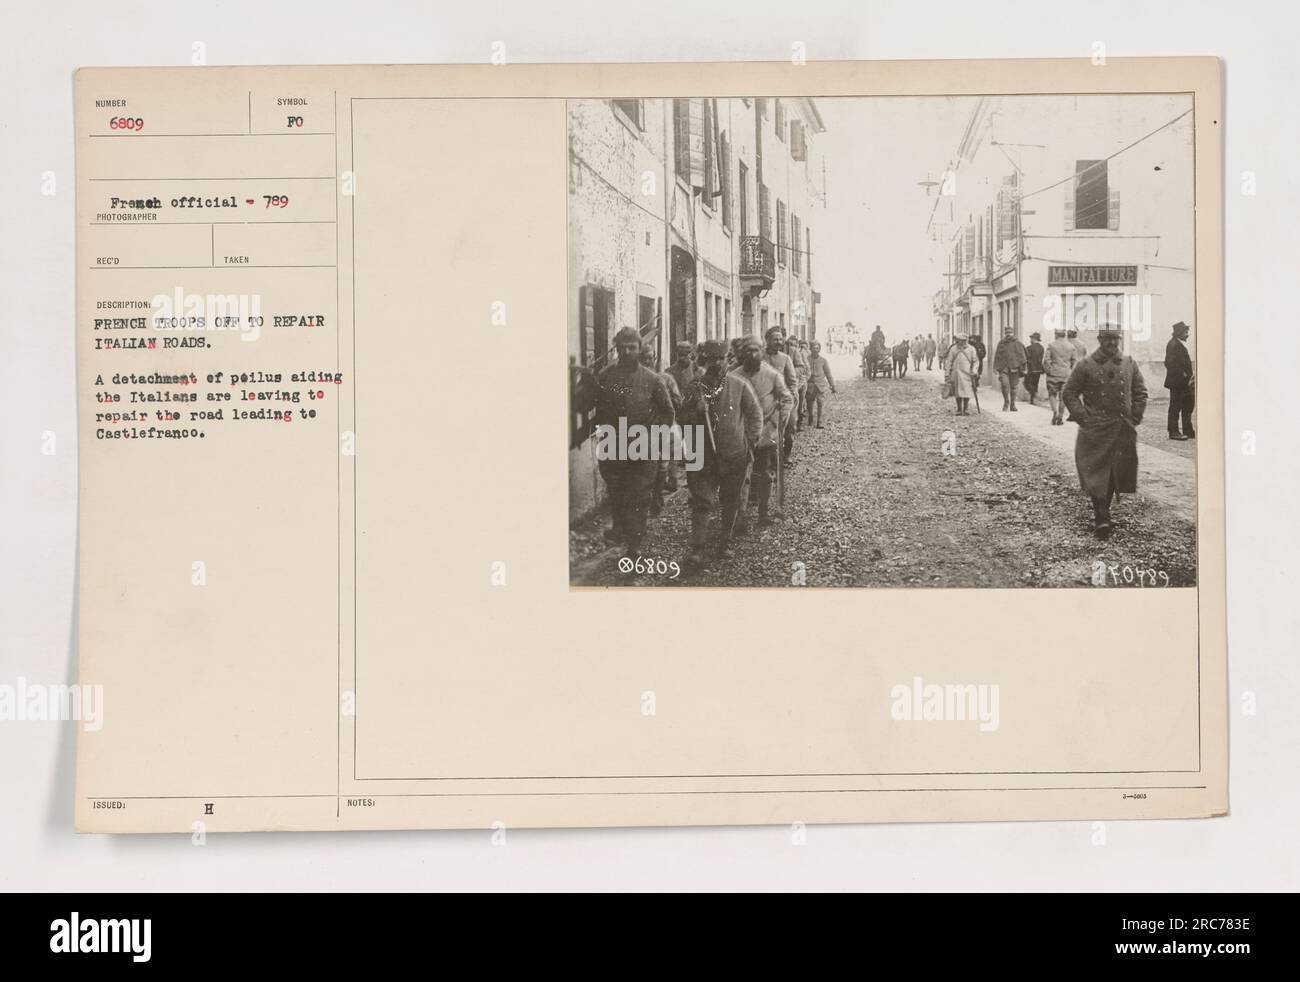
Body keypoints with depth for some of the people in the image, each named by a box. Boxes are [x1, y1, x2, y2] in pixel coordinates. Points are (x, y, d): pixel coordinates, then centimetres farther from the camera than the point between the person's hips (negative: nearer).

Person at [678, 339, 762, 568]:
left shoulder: (739, 386, -2)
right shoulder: (694, 387, 0)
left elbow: (755, 414, 6)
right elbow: (684, 420, 2)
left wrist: (751, 440, -1)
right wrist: (695, 409, -17)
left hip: (735, 456, 1)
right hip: (703, 456, -1)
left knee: (730, 503, 13)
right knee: (702, 502, -7)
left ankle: (725, 543, 28)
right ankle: (697, 550, -9)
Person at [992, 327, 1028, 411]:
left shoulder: (1017, 343, 4)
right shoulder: (1001, 343, 11)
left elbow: (1022, 355, 1)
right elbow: (997, 356, 16)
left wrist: (1022, 366, -8)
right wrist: (995, 367, 11)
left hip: (1014, 368, -1)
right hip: (1003, 368, 1)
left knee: (1014, 387, 4)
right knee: (1004, 384, -15)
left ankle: (1012, 405, 14)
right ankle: (1006, 402, 4)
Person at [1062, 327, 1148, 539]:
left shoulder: (1129, 364, 7)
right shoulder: (1086, 365, -3)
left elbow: (1140, 392, 15)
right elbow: (1069, 393, 1)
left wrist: (1135, 416, 5)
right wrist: (1082, 417, -7)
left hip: (1122, 430, 3)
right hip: (1095, 429, -3)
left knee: (1116, 473, 8)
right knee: (1096, 474, -8)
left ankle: (1103, 512, 24)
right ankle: (1101, 519, -8)